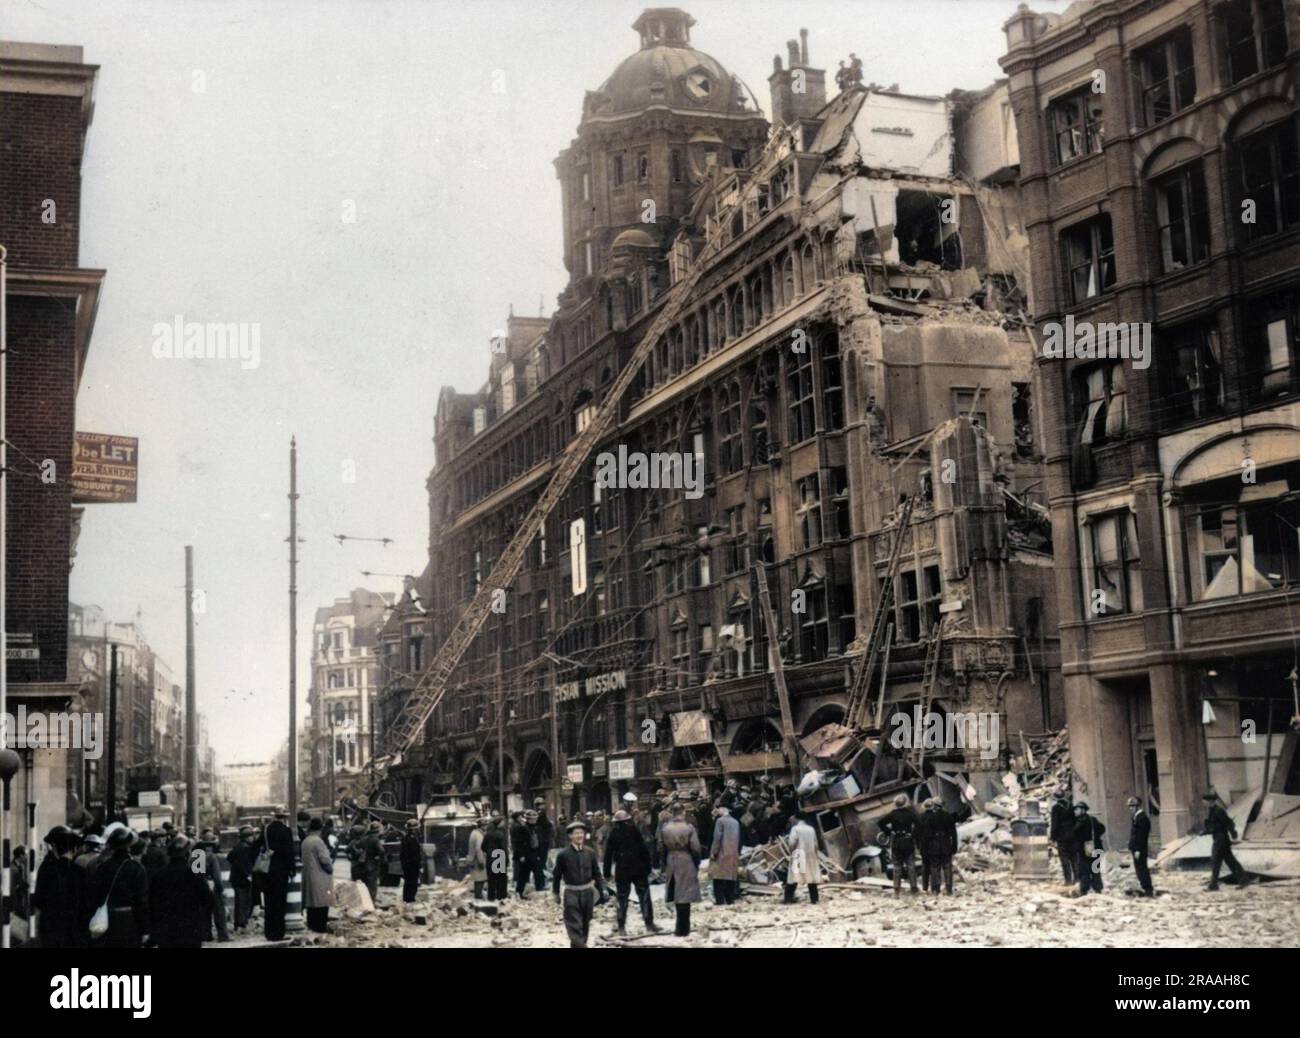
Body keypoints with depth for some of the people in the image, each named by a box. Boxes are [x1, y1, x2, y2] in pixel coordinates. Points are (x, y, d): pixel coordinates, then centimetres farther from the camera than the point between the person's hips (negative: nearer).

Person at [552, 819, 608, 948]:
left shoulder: (590, 853, 1)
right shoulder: (563, 854, -8)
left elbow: (596, 874, 7)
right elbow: (557, 875, 2)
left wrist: (602, 891, -1)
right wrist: (556, 893, 5)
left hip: (588, 892, 4)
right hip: (571, 893, -4)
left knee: (585, 924, 14)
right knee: (575, 925, -11)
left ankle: (579, 945, 30)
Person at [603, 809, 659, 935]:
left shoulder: (613, 834, 2)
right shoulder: (634, 830, -4)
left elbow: (608, 855, 4)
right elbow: (644, 850, -7)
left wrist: (606, 873, 8)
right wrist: (648, 867, 0)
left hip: (621, 872, 2)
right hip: (638, 869, -2)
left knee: (622, 899, 7)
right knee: (644, 897, 3)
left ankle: (622, 927, 4)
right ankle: (649, 924, 0)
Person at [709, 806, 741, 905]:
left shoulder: (720, 821, -8)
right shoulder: (736, 822, 11)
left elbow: (717, 837, -14)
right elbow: (738, 839, 14)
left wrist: (713, 852, -10)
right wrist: (738, 852, 19)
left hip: (721, 853, -6)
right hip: (733, 855, 6)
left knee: (719, 878, -4)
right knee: (731, 878, 9)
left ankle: (720, 900, -8)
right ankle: (730, 900, 10)